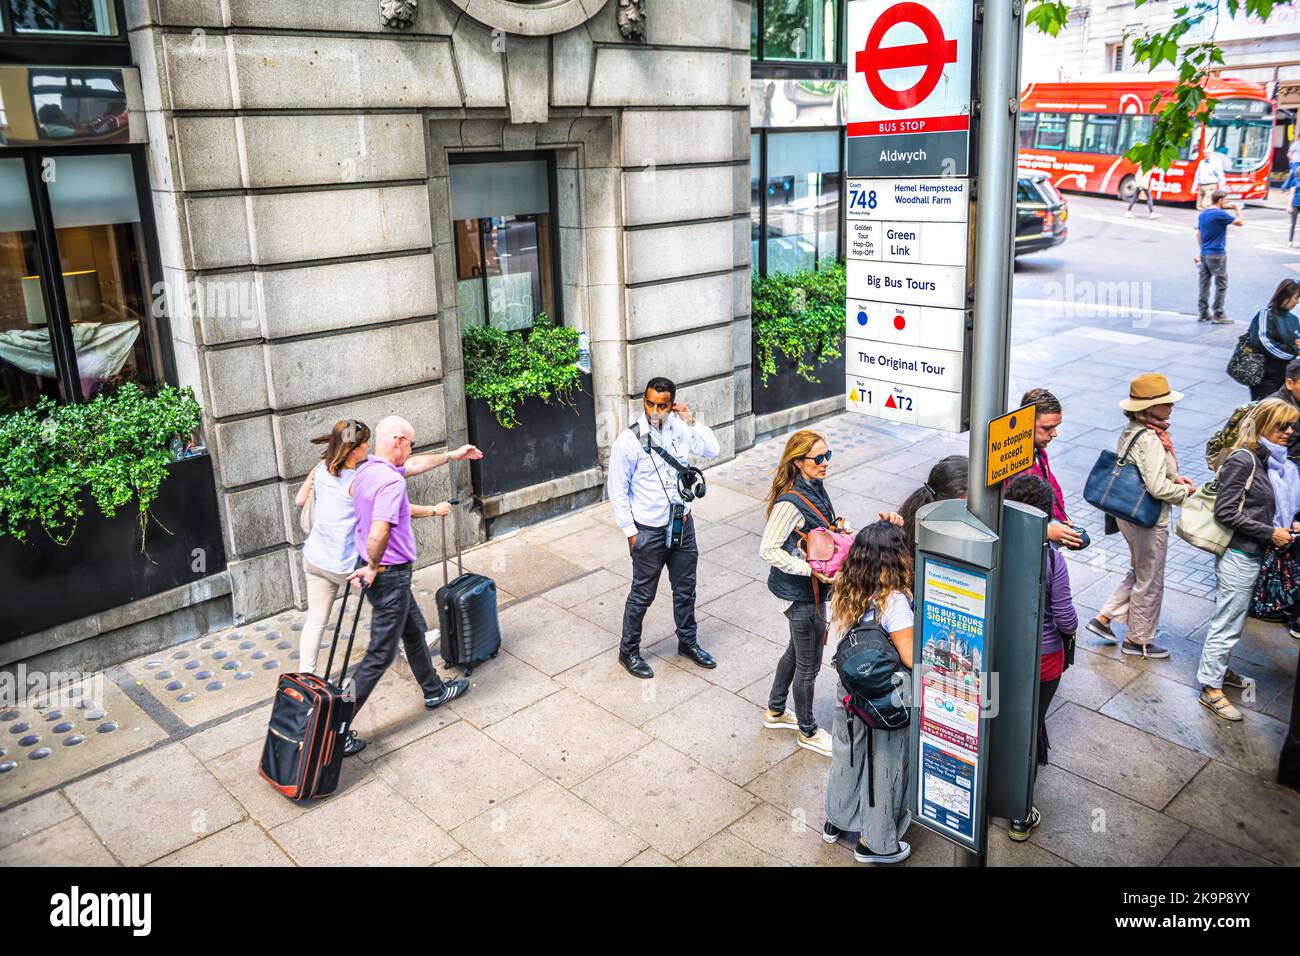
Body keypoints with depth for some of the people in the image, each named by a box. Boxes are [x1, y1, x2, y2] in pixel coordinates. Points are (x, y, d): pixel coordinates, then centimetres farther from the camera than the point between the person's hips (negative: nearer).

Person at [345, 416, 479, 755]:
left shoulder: (365, 470, 6)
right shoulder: (391, 481, -25)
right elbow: (379, 532, -37)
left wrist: (432, 510, 34)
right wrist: (372, 567, -20)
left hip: (380, 572, 10)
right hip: (390, 576, -10)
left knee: (414, 631, 27)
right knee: (380, 654, 0)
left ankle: (434, 690, 46)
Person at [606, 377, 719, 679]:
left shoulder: (678, 428, -4)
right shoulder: (628, 441, -19)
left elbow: (712, 450, -1)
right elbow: (617, 490, -13)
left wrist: (691, 421, -12)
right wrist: (630, 530, -11)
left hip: (682, 524, 5)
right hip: (648, 531, -5)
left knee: (685, 589, 19)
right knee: (642, 595, 8)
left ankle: (687, 642, 39)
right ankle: (628, 652, 27)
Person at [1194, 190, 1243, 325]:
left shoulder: (1202, 214, 10)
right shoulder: (1220, 214, -14)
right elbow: (1239, 222, -8)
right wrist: (1236, 209, 7)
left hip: (1204, 254, 8)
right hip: (1217, 255, -8)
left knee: (1204, 284, 9)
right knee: (1221, 285, 0)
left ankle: (1203, 314, 12)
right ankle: (1218, 315, 0)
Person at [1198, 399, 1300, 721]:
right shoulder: (1243, 460, -19)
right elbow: (1225, 512, -21)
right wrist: (1270, 533, -19)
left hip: (1253, 555, 8)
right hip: (1238, 556, -8)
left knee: (1230, 619, 21)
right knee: (1228, 622, 1)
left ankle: (1217, 668, 37)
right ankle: (1211, 688, 11)